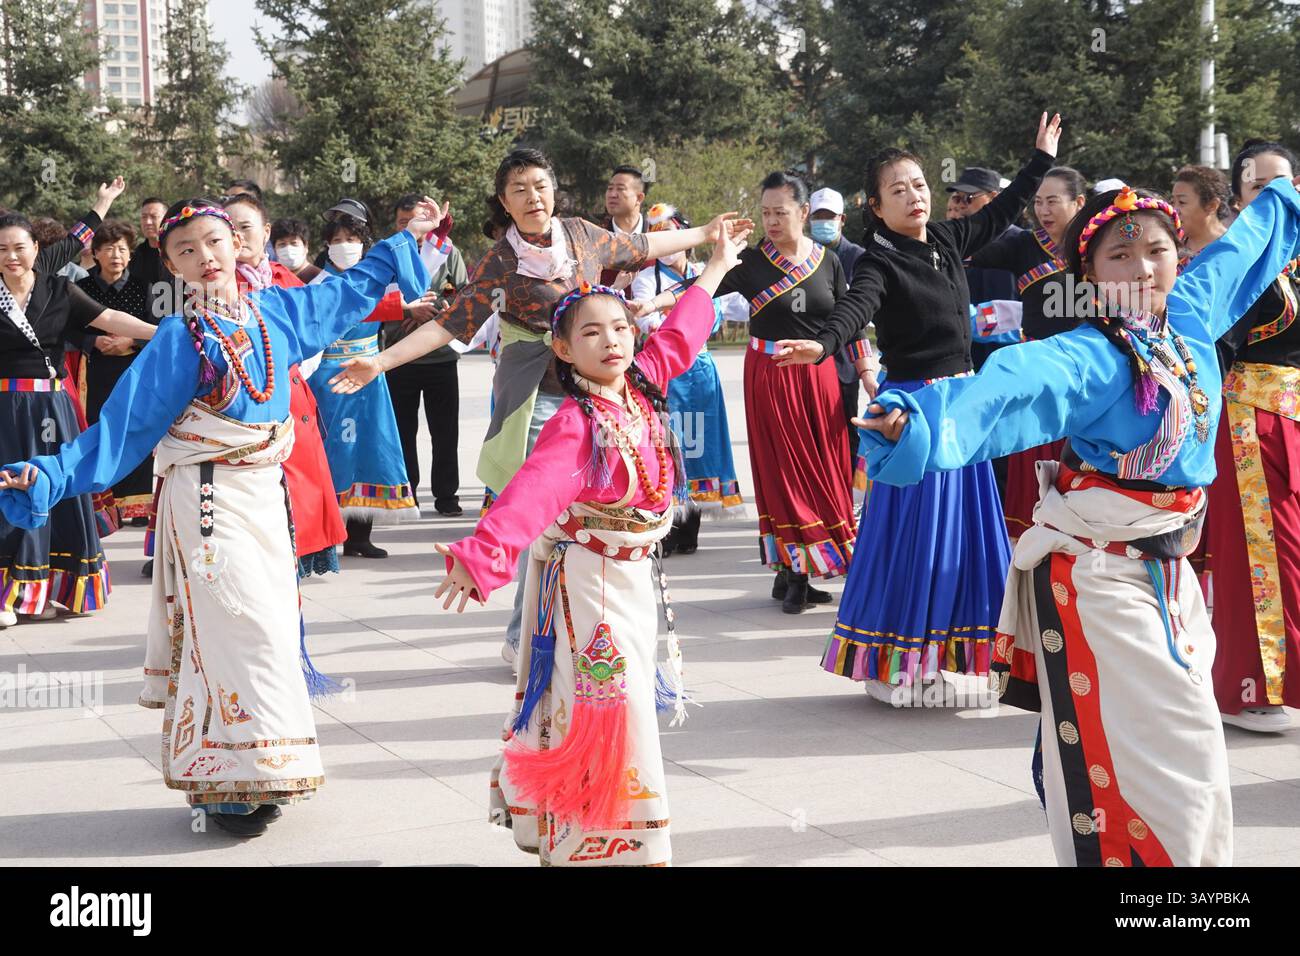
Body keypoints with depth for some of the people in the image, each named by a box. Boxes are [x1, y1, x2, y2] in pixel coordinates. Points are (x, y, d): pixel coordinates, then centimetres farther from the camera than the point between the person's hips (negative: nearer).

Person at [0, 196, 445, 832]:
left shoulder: (274, 311, 4)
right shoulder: (178, 340, -10)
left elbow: (347, 292, 21)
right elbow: (122, 427, -10)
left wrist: (405, 240, 26)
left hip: (266, 494, 6)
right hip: (209, 500, -6)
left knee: (272, 627, 8)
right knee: (242, 629, -9)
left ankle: (259, 777, 18)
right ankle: (227, 786, 1)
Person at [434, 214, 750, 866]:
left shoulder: (640, 386, -2)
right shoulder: (575, 422, -24)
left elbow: (678, 336, 16)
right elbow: (534, 488, -39)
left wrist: (716, 268, 27)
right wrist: (483, 553, -54)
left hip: (633, 573, 8)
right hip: (587, 576, -8)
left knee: (628, 694, 19)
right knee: (602, 706, -7)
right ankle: (593, 842, 7)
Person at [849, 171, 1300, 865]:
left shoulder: (1191, 317, 3)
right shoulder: (1086, 358, -19)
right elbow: (1014, 387, -39)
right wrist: (926, 422, -57)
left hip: (1168, 570, 8)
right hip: (1097, 572, -8)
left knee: (1192, 753, 16)